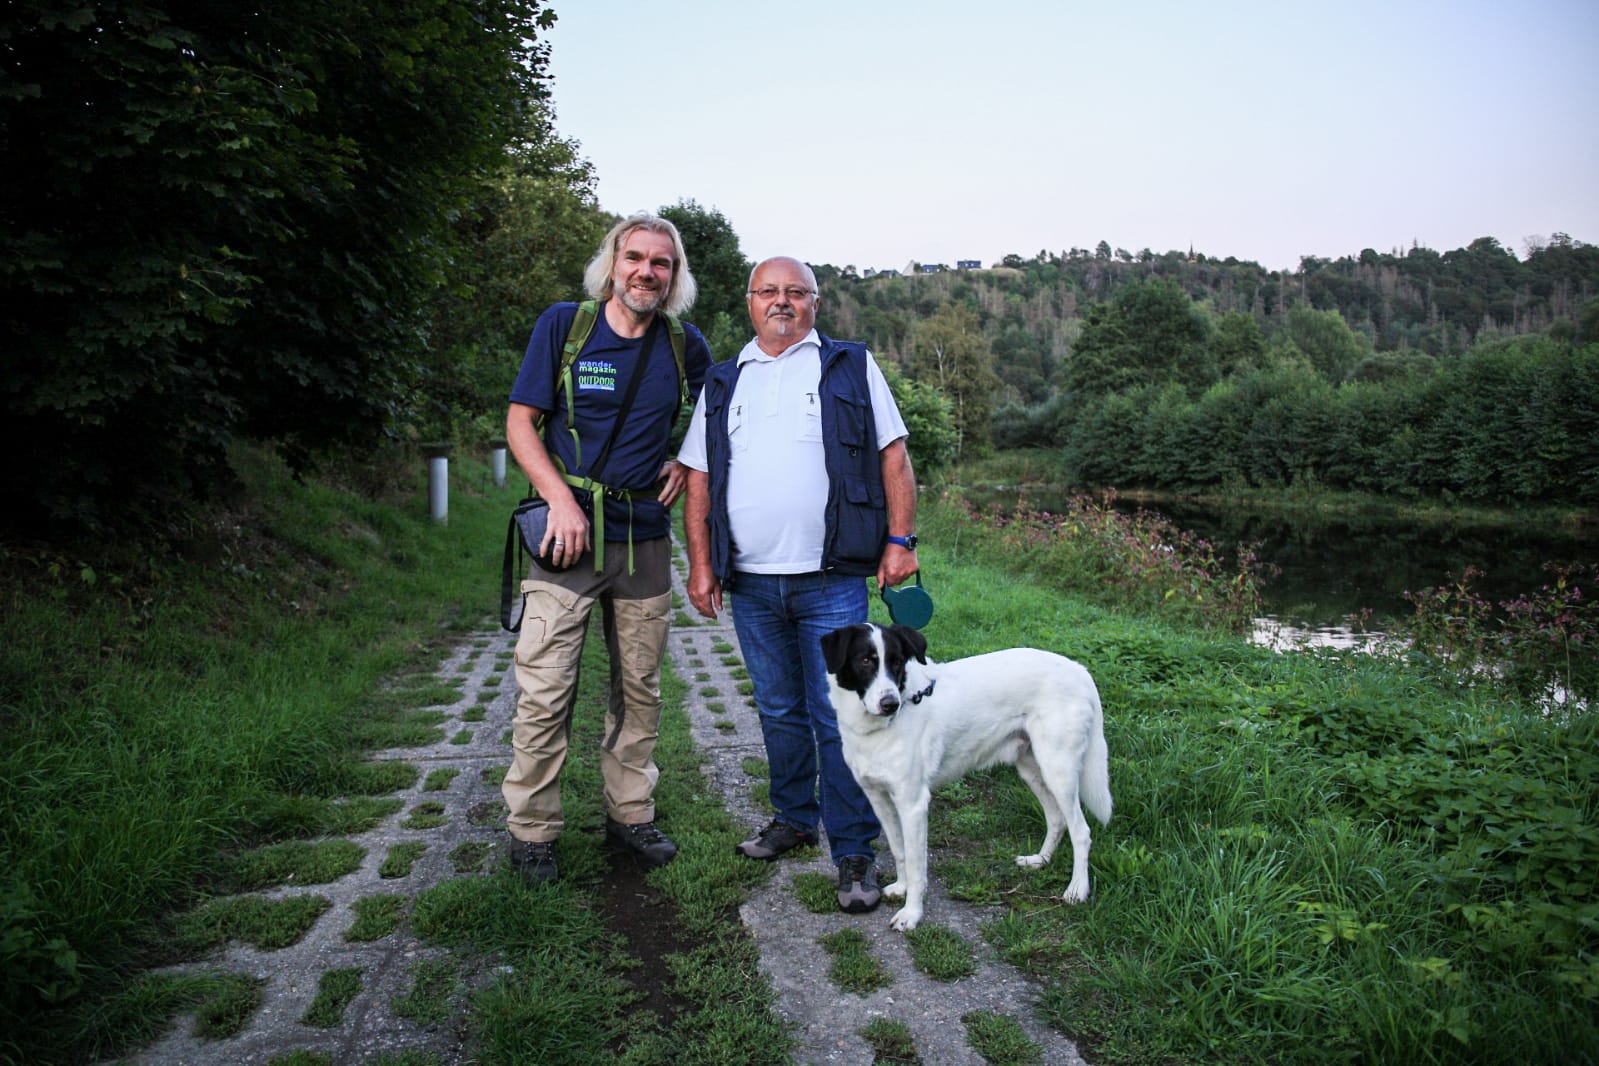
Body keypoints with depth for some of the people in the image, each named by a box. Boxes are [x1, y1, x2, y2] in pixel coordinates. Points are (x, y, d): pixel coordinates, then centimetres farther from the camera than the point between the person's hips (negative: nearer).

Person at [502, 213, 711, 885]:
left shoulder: (686, 346, 6)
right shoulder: (564, 325, -2)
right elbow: (520, 423, -2)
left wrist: (685, 464, 2)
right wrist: (561, 500, -14)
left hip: (645, 540, 3)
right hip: (569, 533, -3)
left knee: (640, 688, 12)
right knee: (545, 690, -3)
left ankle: (630, 815, 27)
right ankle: (531, 831, 13)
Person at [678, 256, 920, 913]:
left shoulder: (851, 368, 8)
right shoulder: (722, 384, 15)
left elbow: (893, 457, 4)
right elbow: (699, 480, 13)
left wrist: (900, 541, -5)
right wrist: (701, 564, 4)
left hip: (831, 581, -3)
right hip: (750, 585, 3)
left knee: (839, 717, -2)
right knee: (779, 711, 15)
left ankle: (854, 852, 8)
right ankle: (794, 819, 32)